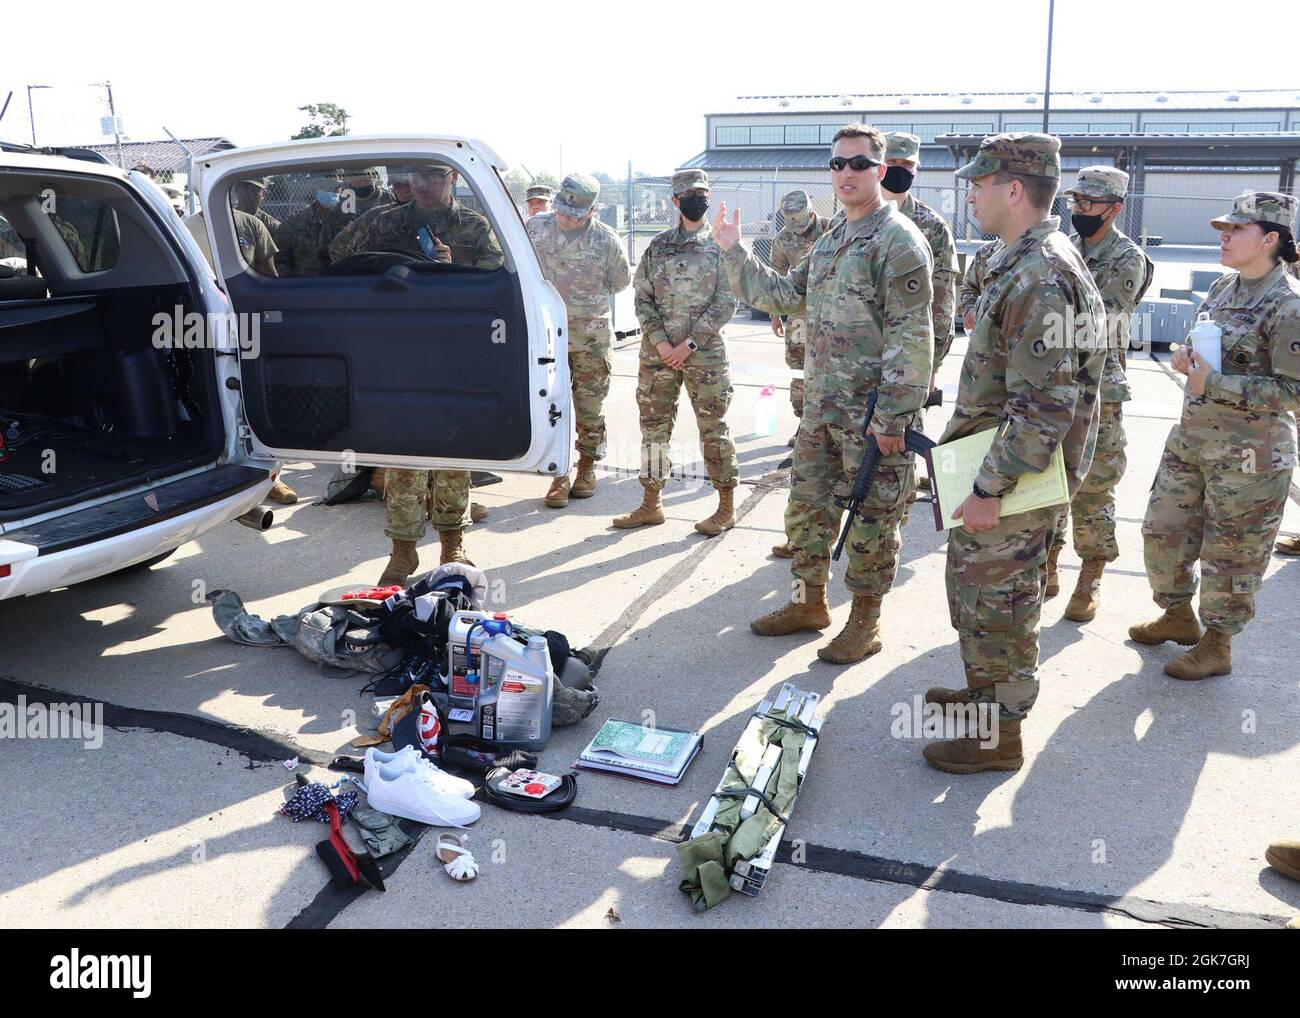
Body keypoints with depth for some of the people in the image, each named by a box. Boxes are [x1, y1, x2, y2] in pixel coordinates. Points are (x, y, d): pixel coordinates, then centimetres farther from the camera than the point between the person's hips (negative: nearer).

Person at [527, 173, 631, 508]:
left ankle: (587, 468, 24)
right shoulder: (535, 227, -3)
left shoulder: (606, 239, -8)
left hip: (591, 337, -1)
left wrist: (590, 298, 9)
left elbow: (621, 281, 9)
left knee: (590, 408, 8)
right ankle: (559, 474, 11)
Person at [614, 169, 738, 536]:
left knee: (713, 428, 0)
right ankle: (651, 504, 19)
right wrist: (660, 341, -8)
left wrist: (689, 344, -12)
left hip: (704, 352, -3)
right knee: (654, 427, 8)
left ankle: (727, 507, 11)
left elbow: (726, 302, -6)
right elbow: (643, 298, 7)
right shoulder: (657, 245, 10)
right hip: (657, 351, 4)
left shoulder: (720, 244, 1)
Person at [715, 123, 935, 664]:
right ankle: (809, 601, 32)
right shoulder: (829, 241, 15)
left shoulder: (898, 240, -12)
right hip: (821, 406, 8)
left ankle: (865, 620, 19)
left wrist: (892, 415, -21)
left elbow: (911, 337, -17)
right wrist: (734, 252, 15)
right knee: (807, 505, 16)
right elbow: (783, 295, 21)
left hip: (873, 413, -8)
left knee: (870, 518, 4)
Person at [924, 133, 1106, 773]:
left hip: (1016, 474, -10)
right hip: (999, 462, 10)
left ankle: (999, 734, 17)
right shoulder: (1025, 264, 11)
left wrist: (989, 488, -24)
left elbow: (1044, 406, -27)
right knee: (973, 581, 21)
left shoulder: (1042, 279, -23)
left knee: (996, 599, 2)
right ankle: (985, 691, 39)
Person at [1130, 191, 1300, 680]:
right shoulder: (1223, 288, 8)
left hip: (1248, 452, -8)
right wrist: (1187, 360, -1)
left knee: (1230, 553, 6)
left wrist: (1213, 383, -23)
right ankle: (1179, 616, 37)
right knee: (1162, 530, 15)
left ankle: (1217, 645, 23)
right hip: (1190, 437, 8)